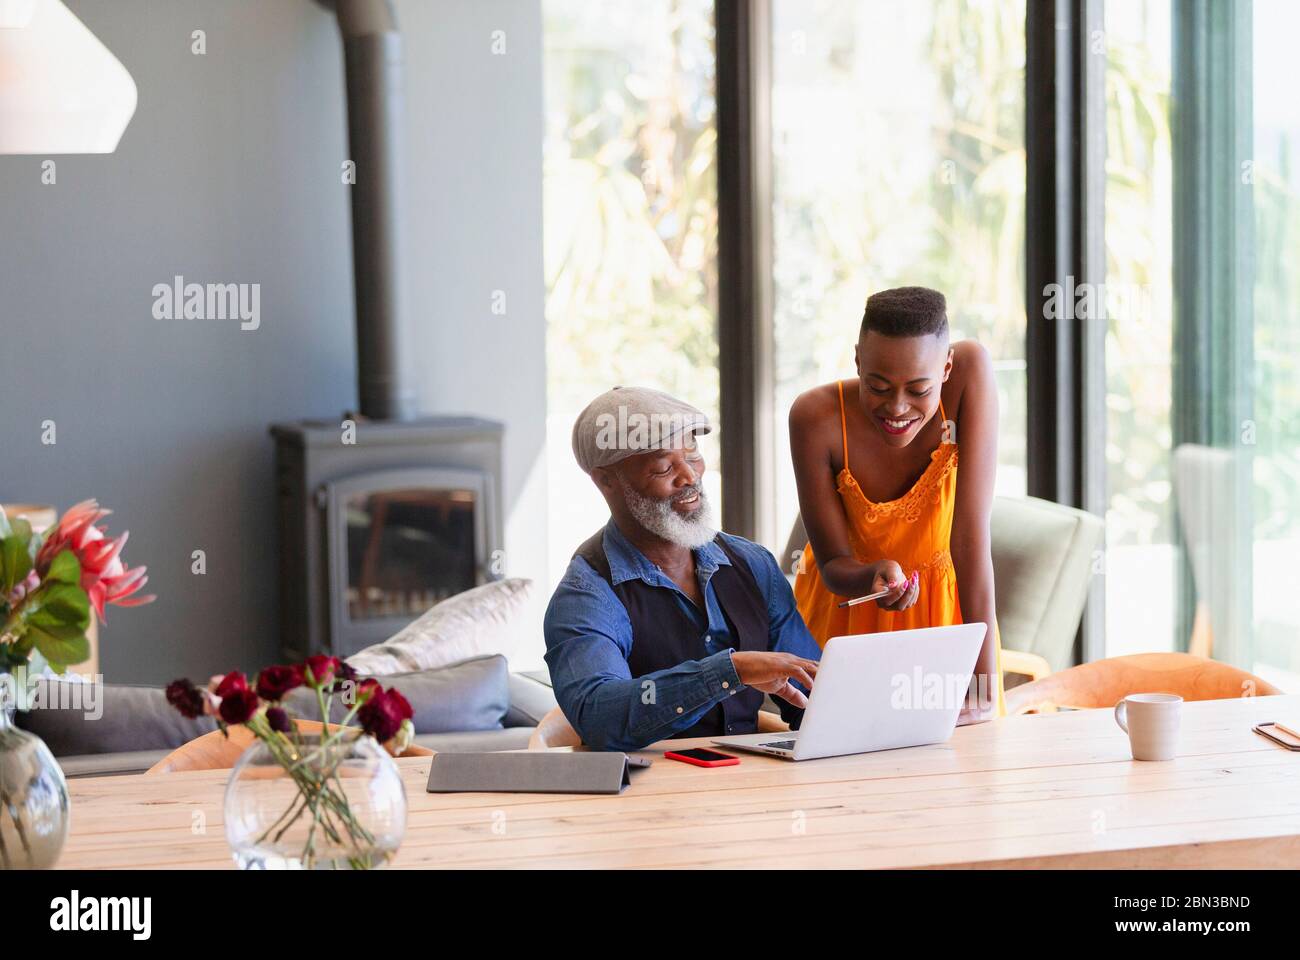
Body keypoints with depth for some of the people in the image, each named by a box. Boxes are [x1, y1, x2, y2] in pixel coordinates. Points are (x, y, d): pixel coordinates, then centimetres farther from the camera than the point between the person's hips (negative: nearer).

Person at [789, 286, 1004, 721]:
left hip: (943, 602, 1)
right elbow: (833, 562, -17)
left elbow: (972, 533, -30)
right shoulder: (816, 417, -27)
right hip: (844, 606, 0)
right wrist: (875, 577, -41)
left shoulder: (971, 370, -27)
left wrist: (984, 672, -33)